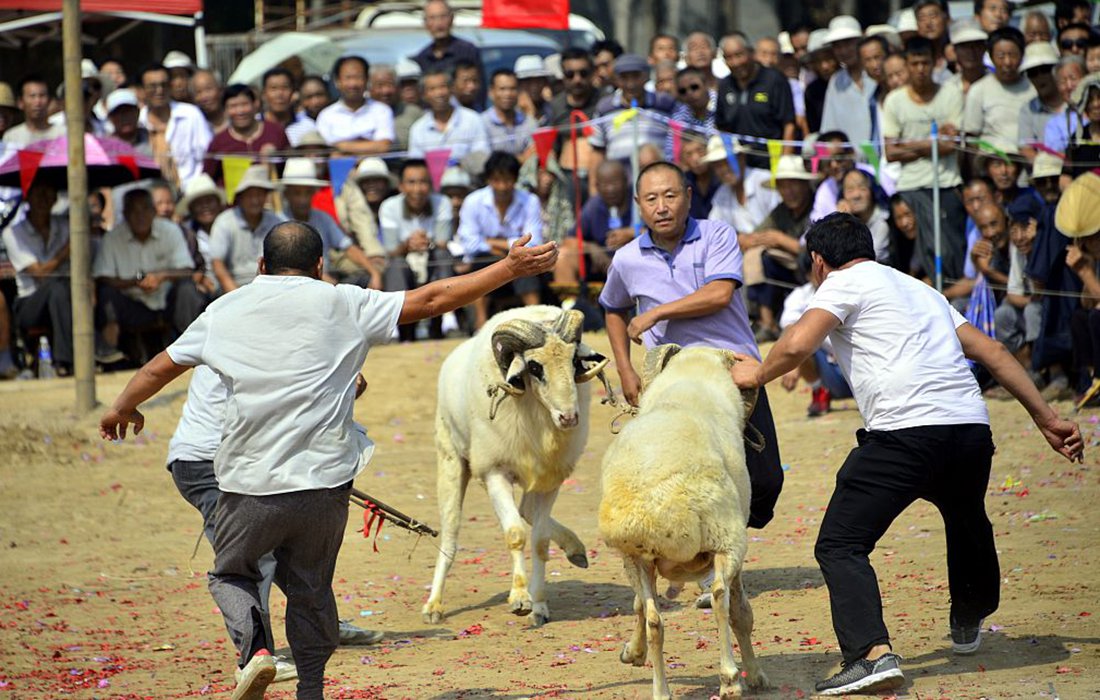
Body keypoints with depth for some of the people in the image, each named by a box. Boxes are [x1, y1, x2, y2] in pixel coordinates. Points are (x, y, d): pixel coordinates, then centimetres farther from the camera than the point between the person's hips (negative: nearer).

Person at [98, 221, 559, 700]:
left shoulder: (224, 311, 9)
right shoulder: (343, 305, 3)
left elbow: (161, 368, 21)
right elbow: (433, 300, 4)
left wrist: (122, 408, 40)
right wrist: (510, 268, 12)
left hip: (249, 484, 0)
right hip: (324, 481, 0)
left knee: (231, 574, 19)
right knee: (310, 588, 16)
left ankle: (252, 645, -6)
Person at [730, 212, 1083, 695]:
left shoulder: (845, 283, 7)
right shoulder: (919, 289, 28)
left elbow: (796, 346, -9)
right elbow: (992, 352, 25)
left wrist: (757, 374, 11)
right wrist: (1047, 419, 27)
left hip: (904, 434, -7)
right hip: (972, 430, 7)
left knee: (840, 546, -2)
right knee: (968, 523, 34)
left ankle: (872, 653, -22)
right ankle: (968, 625, 55)